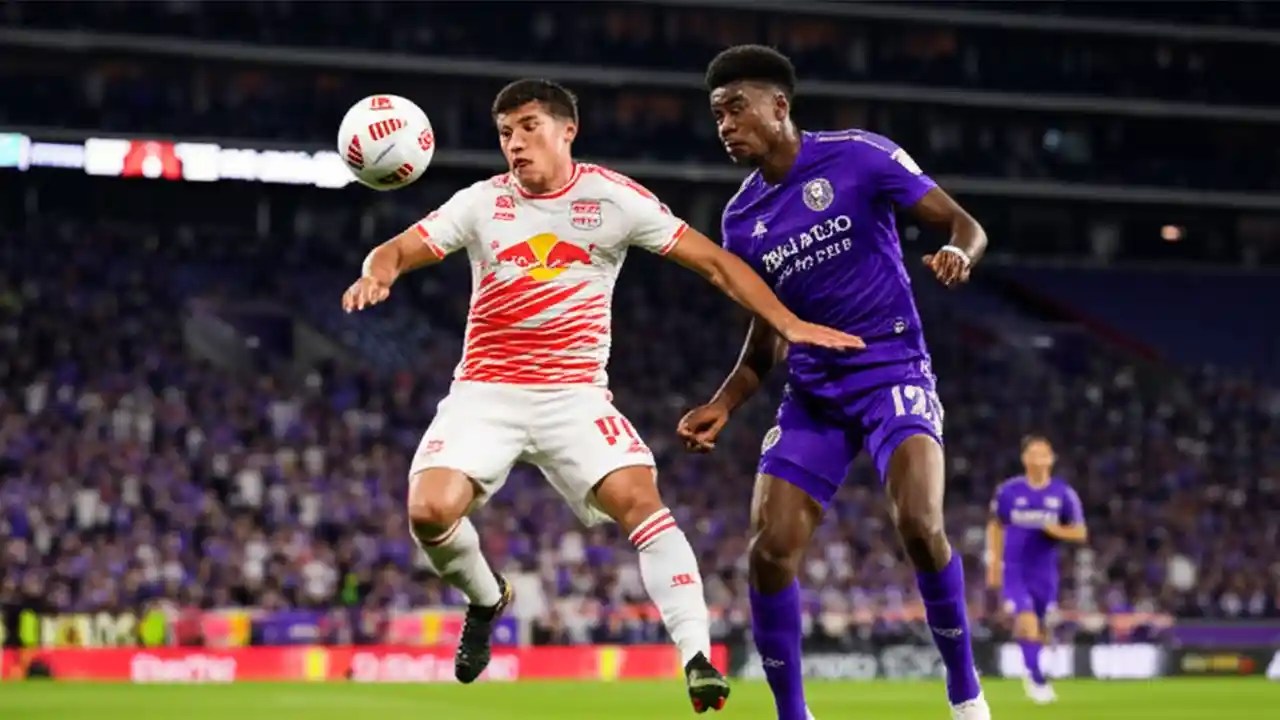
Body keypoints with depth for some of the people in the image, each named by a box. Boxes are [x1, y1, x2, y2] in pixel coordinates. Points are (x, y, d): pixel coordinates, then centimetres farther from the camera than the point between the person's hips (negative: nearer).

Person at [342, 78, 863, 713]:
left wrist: (789, 324, -8)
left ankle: (697, 657, -25)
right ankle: (486, 598, 13)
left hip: (574, 393, -1)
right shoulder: (482, 203, 3)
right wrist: (377, 273, -27)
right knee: (430, 510, -20)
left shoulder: (613, 197, -1)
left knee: (639, 498, -25)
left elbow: (715, 263, 1)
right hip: (485, 391, 1)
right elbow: (398, 250, -2)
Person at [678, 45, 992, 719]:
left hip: (893, 373, -5)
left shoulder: (857, 156, -7)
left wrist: (957, 251, -28)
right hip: (812, 393, 5)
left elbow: (963, 224, -5)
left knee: (919, 524, -27)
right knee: (769, 553, -9)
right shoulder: (741, 218, 7)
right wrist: (722, 405, 3)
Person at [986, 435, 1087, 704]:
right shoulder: (1008, 491, -3)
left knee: (1039, 630, 11)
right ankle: (1036, 679, -11)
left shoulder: (1063, 494, -3)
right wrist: (993, 562, 6)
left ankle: (1031, 673, 37)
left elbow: (1080, 533, 0)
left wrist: (1057, 530, -20)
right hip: (1014, 570, -2)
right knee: (1028, 623, -19)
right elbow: (995, 526, 11)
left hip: (1045, 573, 2)